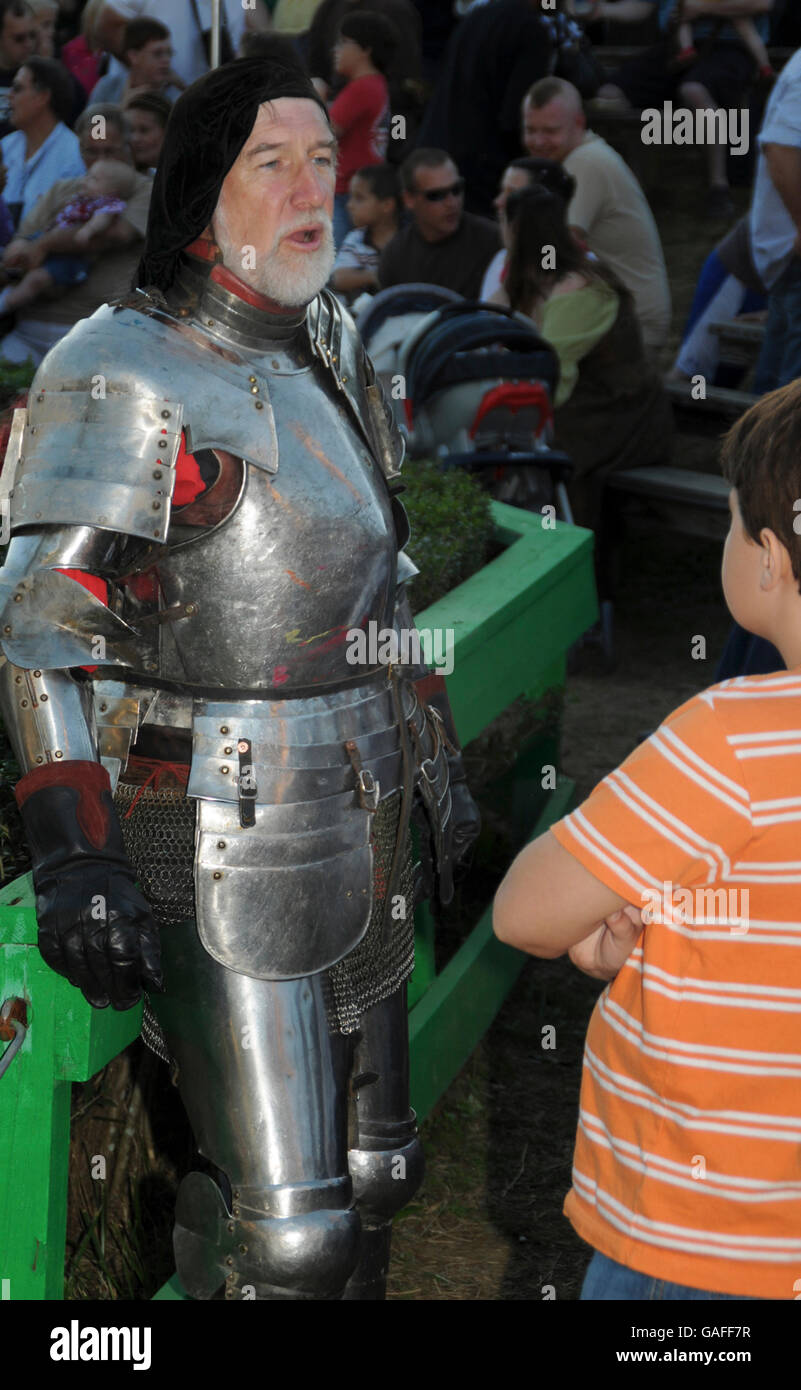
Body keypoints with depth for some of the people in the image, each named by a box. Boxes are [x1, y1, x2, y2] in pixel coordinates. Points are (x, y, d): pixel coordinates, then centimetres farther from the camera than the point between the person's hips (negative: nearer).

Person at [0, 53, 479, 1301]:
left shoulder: (333, 351, 11)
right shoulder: (126, 376, -14)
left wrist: (434, 754, 22)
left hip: (360, 822, 8)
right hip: (226, 850, -8)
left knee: (372, 1169, 18)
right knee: (286, 1232, -4)